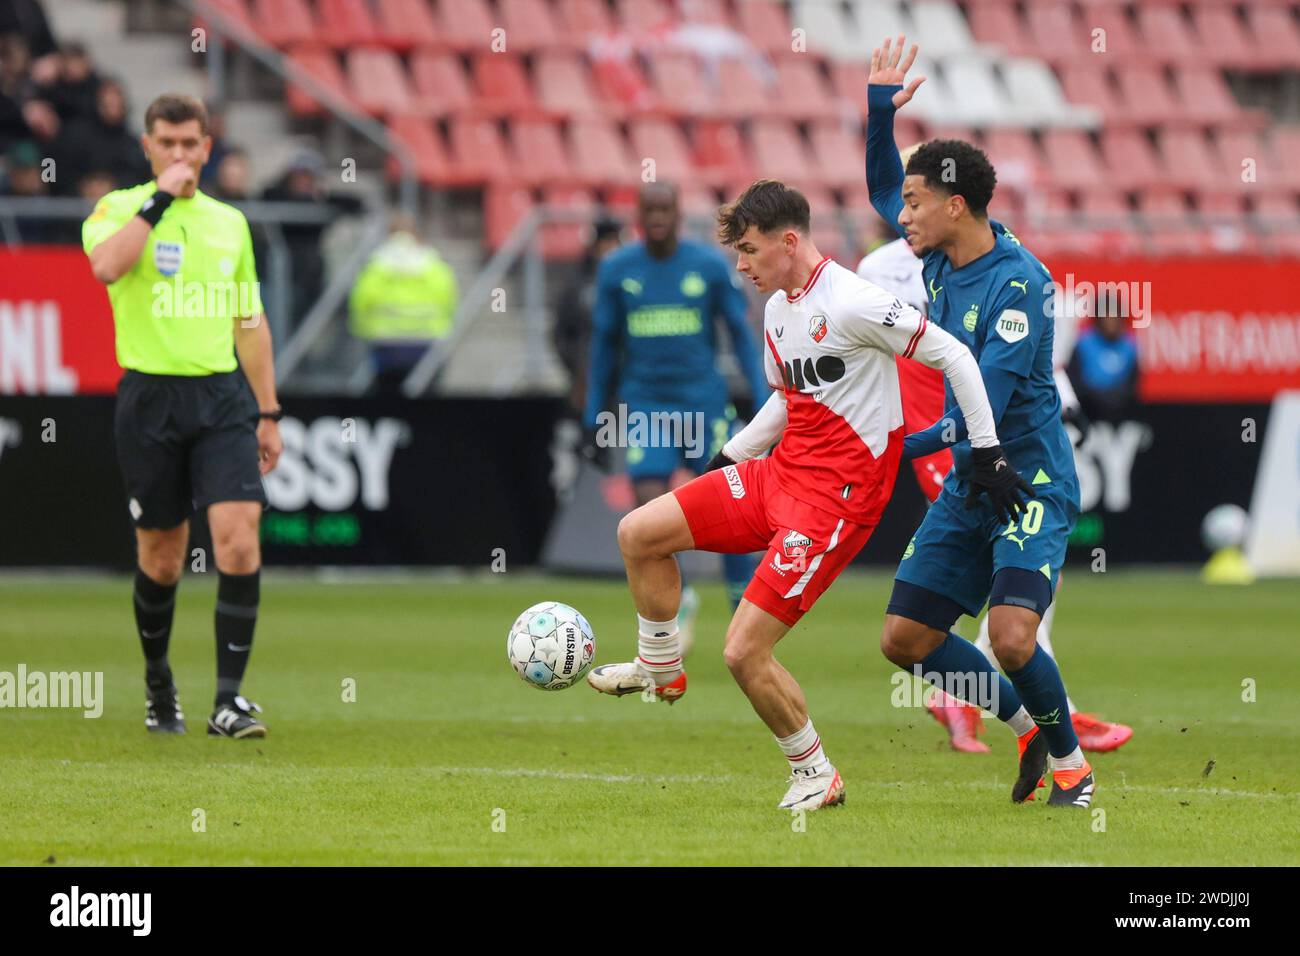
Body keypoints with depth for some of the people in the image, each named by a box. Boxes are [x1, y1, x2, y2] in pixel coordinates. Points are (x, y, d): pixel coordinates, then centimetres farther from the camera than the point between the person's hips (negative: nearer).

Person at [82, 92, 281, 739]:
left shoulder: (229, 222, 14)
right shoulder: (119, 208, 1)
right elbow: (106, 265, -23)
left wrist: (268, 413, 16)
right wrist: (159, 198, -18)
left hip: (223, 395, 2)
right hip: (150, 396, -2)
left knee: (239, 540, -14)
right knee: (161, 557, 5)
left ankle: (229, 701, -13)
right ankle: (159, 690, 27)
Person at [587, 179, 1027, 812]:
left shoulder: (853, 304, -19)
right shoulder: (777, 307, 9)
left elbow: (953, 357, -16)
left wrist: (988, 452, -15)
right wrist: (727, 458, 20)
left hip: (835, 498, -9)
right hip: (779, 474, 9)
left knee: (744, 651, -14)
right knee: (638, 534, 5)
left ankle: (815, 774, 6)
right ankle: (660, 669, 26)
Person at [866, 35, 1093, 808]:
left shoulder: (1019, 282, -22)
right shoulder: (940, 258, 3)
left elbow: (987, 410, -27)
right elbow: (881, 189, 22)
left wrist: (901, 447, -28)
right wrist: (880, 109, 6)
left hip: (1030, 486, -8)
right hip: (967, 487, 8)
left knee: (1011, 637, -24)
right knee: (905, 640, 5)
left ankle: (1070, 763, 2)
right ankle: (1028, 723, 23)